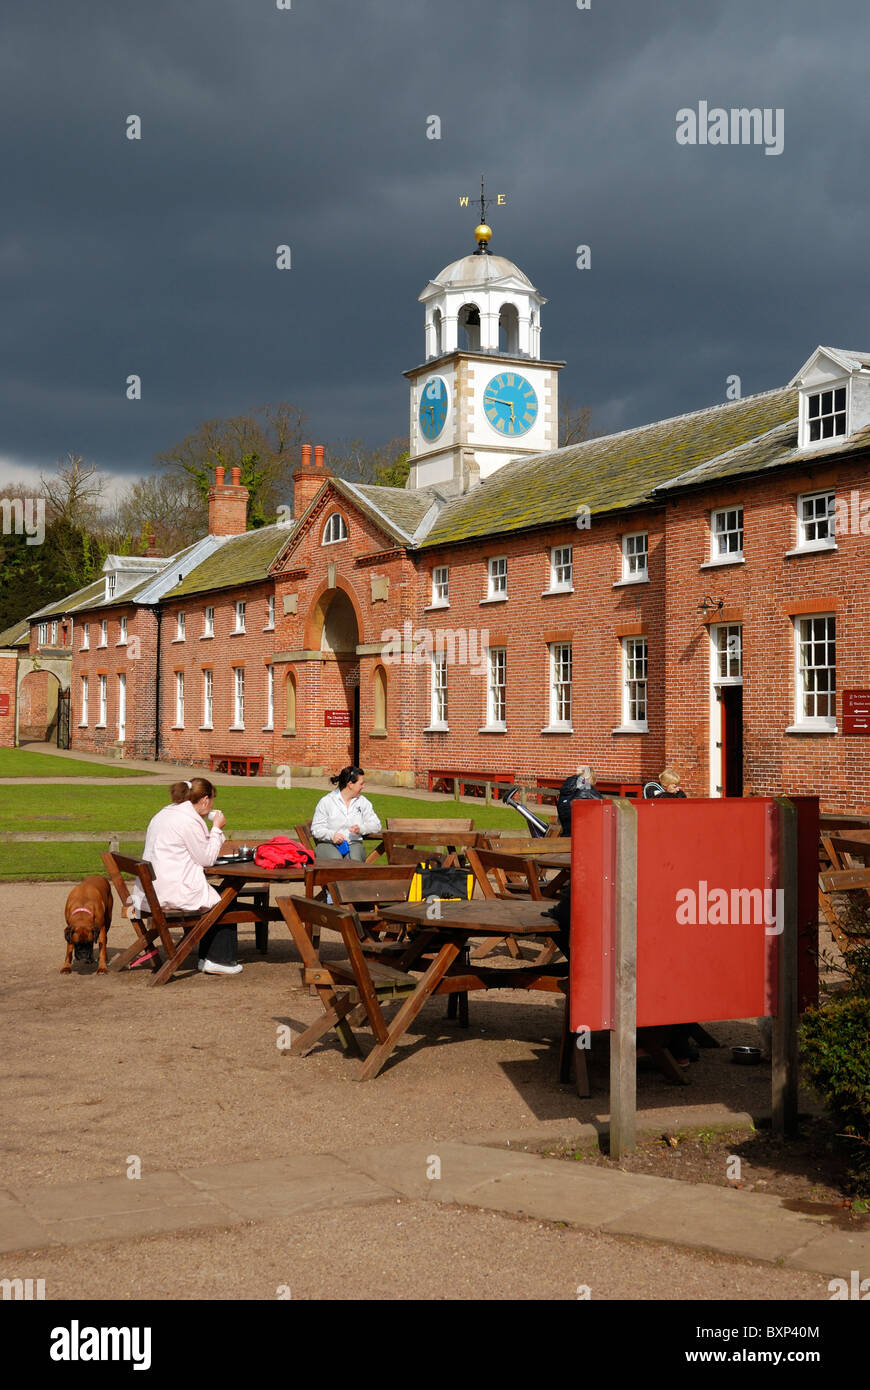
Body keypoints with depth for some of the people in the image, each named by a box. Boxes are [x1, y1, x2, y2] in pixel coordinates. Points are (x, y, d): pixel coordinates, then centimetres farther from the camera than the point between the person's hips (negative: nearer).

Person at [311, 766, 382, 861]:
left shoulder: (363, 802, 15)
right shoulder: (326, 801, 3)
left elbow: (376, 826, 9)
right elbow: (316, 828, -2)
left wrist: (361, 828, -13)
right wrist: (331, 835, -22)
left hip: (354, 843, 2)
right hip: (328, 844, -2)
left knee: (355, 860, -33)